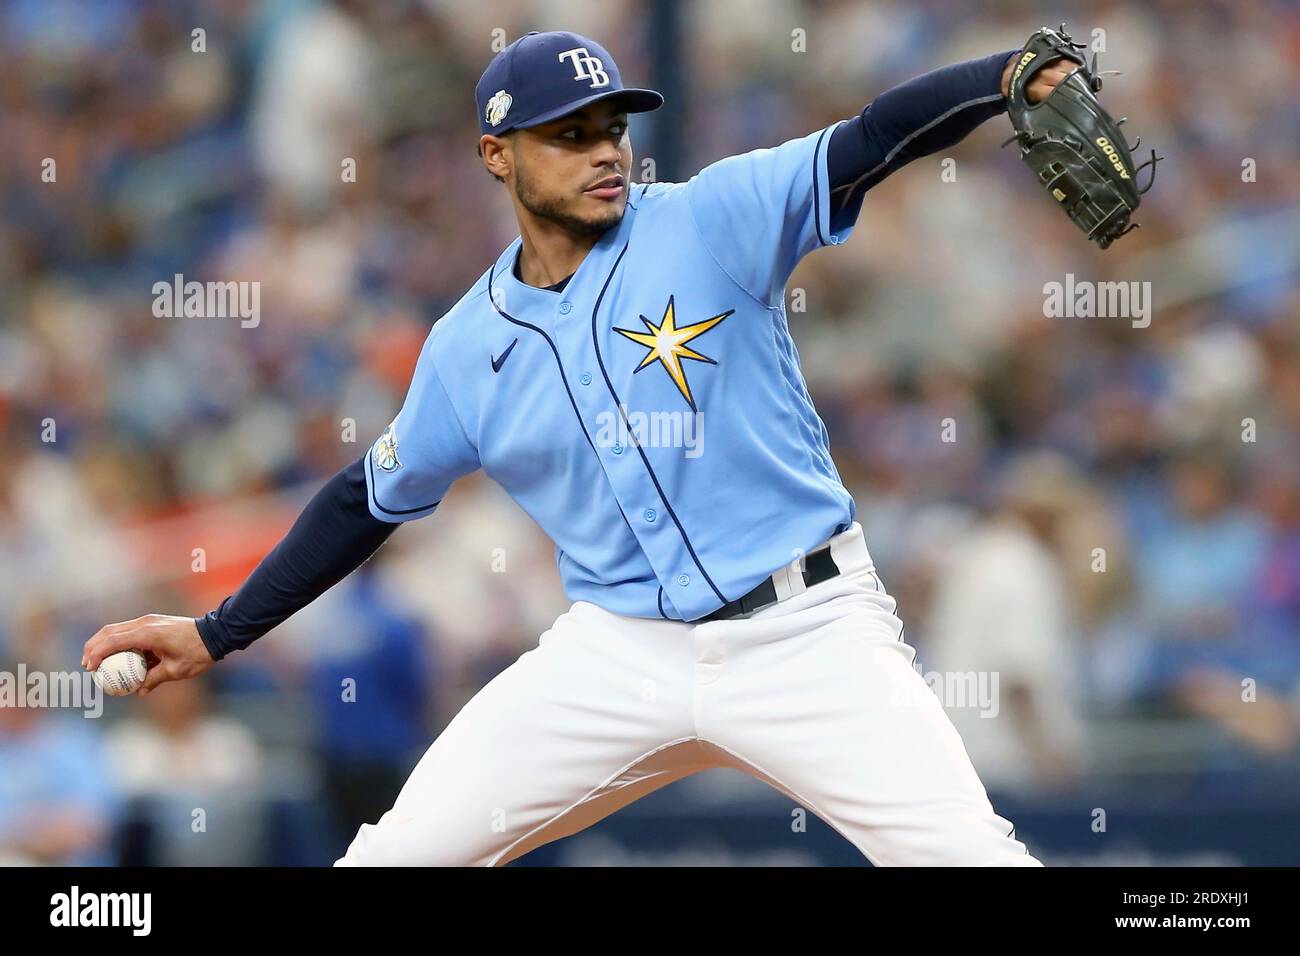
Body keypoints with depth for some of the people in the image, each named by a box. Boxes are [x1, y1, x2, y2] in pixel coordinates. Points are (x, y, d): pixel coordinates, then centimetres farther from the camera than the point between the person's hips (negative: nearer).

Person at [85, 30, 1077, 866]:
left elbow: (872, 140, -20)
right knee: (400, 853, -3)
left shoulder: (713, 220, -6)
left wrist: (1013, 74, -38)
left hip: (806, 631, -3)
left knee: (969, 854, -18)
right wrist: (216, 635, 19)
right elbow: (372, 497, 18)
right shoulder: (469, 347, 5)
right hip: (622, 653, 3)